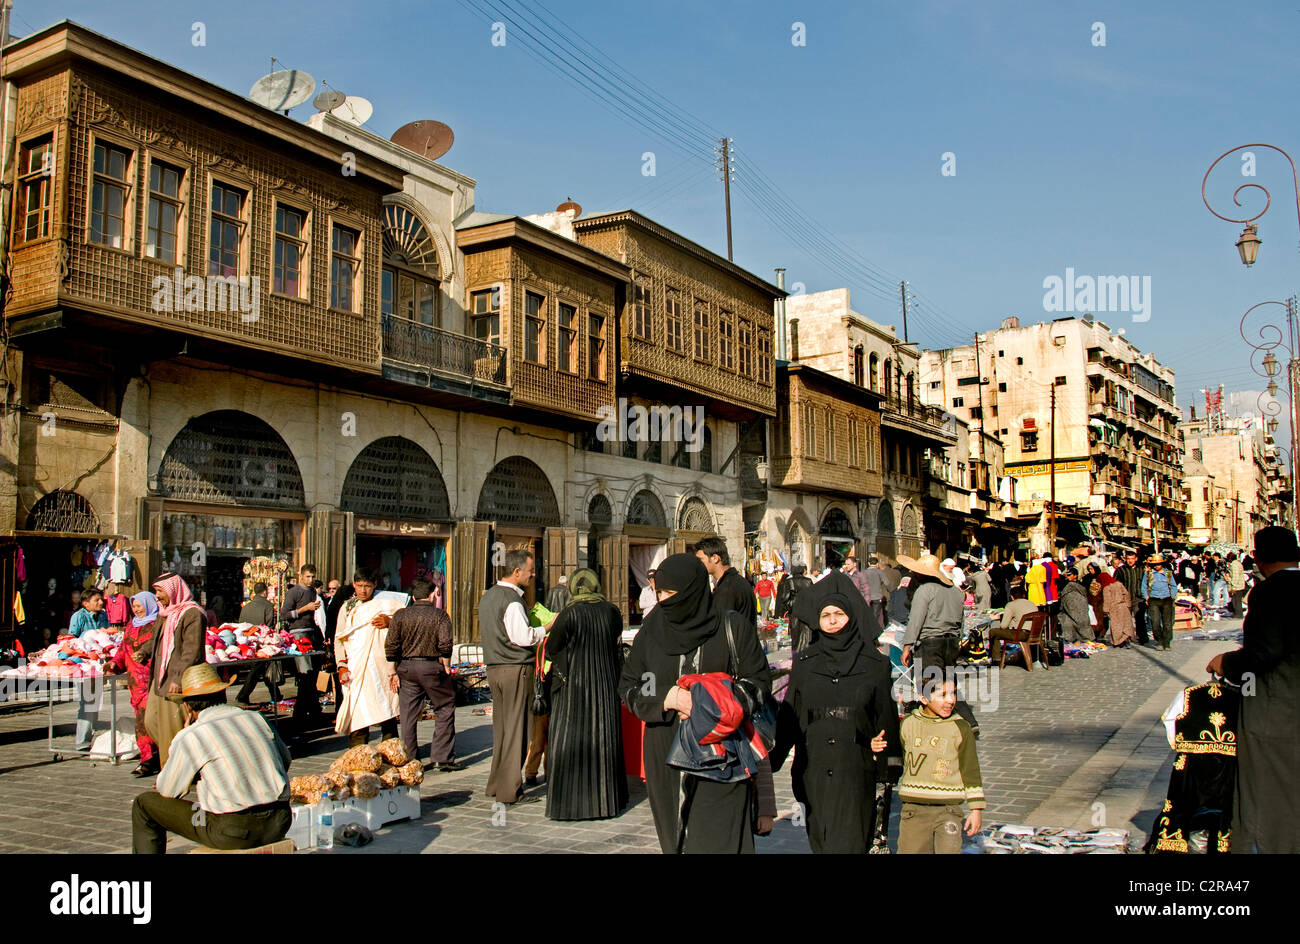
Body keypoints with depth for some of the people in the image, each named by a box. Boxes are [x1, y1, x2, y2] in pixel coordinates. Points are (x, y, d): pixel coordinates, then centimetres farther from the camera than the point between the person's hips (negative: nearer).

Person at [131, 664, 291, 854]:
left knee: (144, 804, 13)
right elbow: (285, 760, 22)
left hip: (232, 834, -5)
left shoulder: (190, 736, -6)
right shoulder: (257, 718, 7)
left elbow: (167, 791, 8)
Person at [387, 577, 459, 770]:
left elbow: (391, 646, 1)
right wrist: (446, 668, 0)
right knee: (444, 710, 6)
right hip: (432, 667, -3)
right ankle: (442, 758, 3)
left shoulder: (400, 615, 5)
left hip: (406, 667, 3)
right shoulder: (440, 615, -2)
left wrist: (394, 672, 7)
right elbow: (445, 645, -11)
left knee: (408, 715, 9)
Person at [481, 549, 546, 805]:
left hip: (494, 667, 9)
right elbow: (524, 637, -19)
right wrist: (548, 626, -6)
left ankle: (496, 784, 21)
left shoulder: (488, 596, 13)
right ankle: (509, 790, 2)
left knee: (501, 727, 15)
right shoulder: (511, 600, -16)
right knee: (516, 729, -2)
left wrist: (534, 627, 17)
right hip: (516, 669, -9)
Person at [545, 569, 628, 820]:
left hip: (573, 685, -4)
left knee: (570, 741, 3)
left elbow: (551, 649, -8)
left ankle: (569, 802, 4)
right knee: (603, 738, 12)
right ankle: (606, 798, 19)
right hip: (606, 686, 4)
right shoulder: (611, 611, -1)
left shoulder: (569, 614, -14)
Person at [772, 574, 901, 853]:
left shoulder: (875, 664, 3)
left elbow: (886, 714, 5)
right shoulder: (804, 663, 7)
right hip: (813, 771, 2)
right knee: (820, 844, 9)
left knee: (848, 843, -8)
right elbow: (788, 715, 9)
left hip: (855, 770, -2)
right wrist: (772, 759, 4)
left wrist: (888, 766, 0)